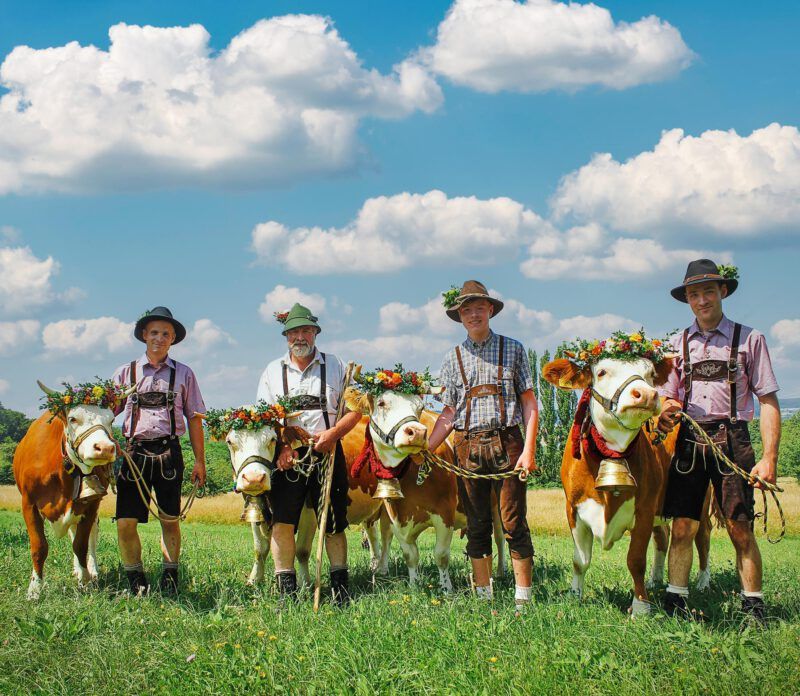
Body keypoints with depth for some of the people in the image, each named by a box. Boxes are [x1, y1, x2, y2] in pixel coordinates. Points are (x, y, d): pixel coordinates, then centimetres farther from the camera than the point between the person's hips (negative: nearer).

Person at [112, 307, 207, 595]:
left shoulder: (183, 374, 11)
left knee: (170, 520, 4)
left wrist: (199, 461, 6)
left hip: (169, 453, 0)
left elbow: (194, 419, 11)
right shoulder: (126, 372, 11)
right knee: (126, 522, -6)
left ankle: (169, 578, 16)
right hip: (135, 452, 0)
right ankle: (136, 581, 6)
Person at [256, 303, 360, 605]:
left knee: (334, 522, 2)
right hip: (287, 455, 0)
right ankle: (286, 589, -1)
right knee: (282, 521, -8)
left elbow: (355, 408, 6)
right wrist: (282, 446, -11)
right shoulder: (273, 371, 11)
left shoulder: (335, 366, 9)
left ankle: (340, 585, 13)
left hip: (328, 452, 0)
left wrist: (334, 433, -11)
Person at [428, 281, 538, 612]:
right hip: (468, 445, 2)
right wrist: (425, 450, -1)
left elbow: (529, 403, 4)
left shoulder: (512, 349, 7)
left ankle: (523, 600, 1)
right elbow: (449, 413, 11)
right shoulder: (453, 359, 12)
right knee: (477, 525, 6)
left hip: (507, 443, -2)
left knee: (514, 523, -4)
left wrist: (529, 450, -7)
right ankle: (484, 598, 13)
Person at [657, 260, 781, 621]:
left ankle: (753, 608, 5)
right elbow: (668, 398, 17)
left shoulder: (749, 339, 3)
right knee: (682, 527, -1)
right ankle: (675, 602, 7)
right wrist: (665, 416, -8)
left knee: (740, 529, -4)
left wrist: (769, 458, -7)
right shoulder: (678, 343, 13)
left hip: (731, 439, -3)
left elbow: (768, 402, 1)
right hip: (688, 441, 3)